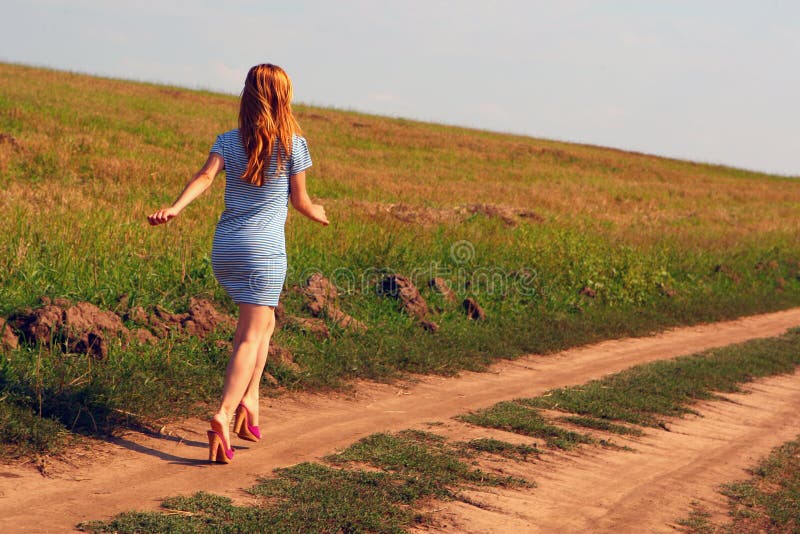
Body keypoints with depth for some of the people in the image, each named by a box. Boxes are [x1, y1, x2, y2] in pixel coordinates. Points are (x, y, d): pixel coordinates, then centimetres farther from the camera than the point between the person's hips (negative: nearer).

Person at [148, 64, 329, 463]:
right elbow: (299, 200, 5)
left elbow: (204, 177, -12)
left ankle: (249, 403, 15)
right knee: (250, 337, -6)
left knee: (264, 323, 24)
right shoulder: (293, 144, -1)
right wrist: (318, 214, 26)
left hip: (224, 249, 5)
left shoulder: (228, 141, 7)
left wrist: (174, 208, -24)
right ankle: (224, 416, -22)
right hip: (265, 251, -5)